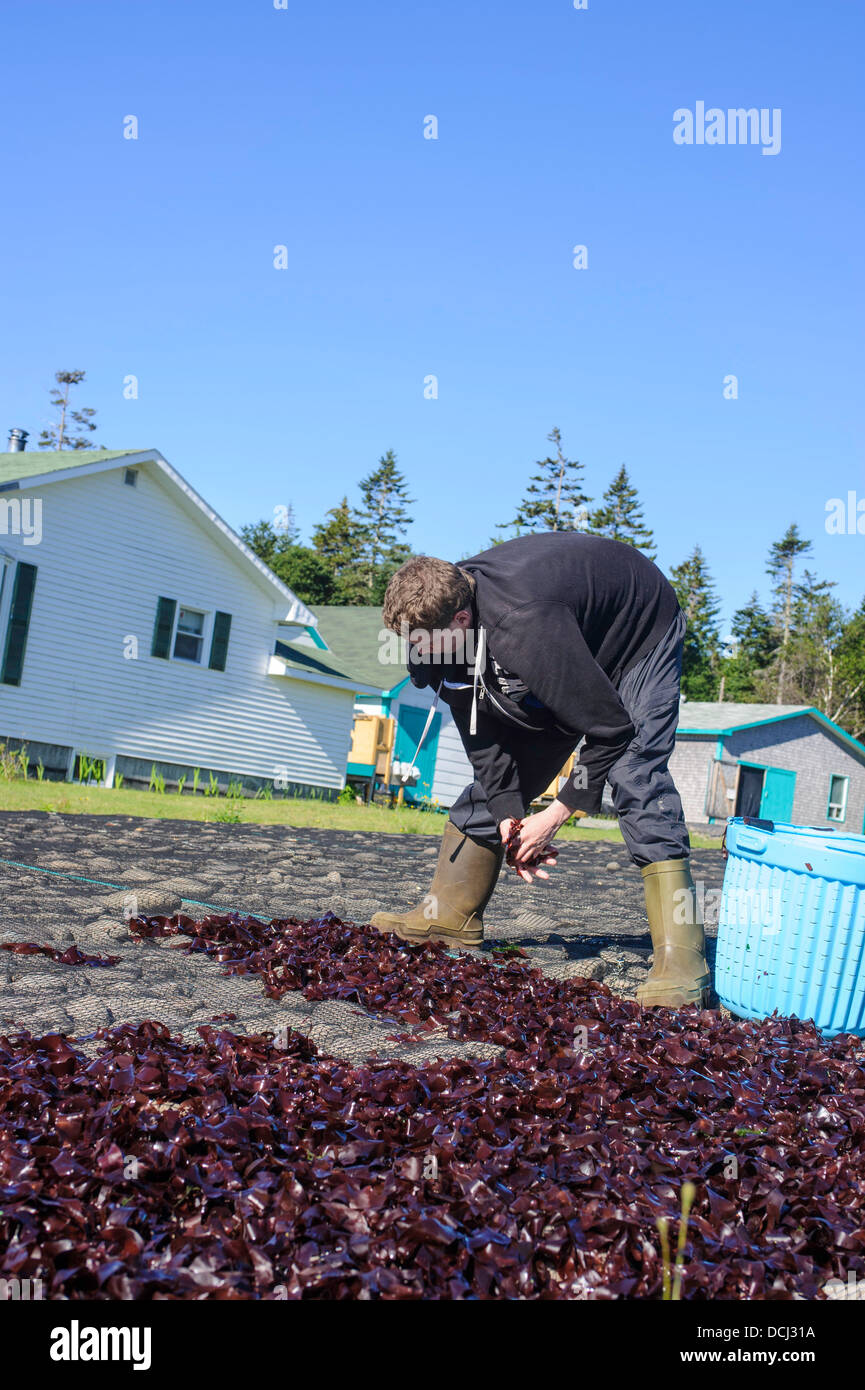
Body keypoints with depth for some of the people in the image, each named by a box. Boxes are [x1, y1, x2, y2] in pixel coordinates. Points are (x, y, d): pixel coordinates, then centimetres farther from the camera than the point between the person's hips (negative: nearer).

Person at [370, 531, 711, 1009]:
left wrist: (554, 816, -27)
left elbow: (611, 730, -36)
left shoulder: (524, 628, -45)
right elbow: (481, 732, -10)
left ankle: (680, 962, -28)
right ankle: (450, 916, 15)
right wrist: (508, 814, -18)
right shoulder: (444, 609, -21)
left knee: (636, 776, -25)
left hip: (641, 631, -8)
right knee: (493, 775, 4)